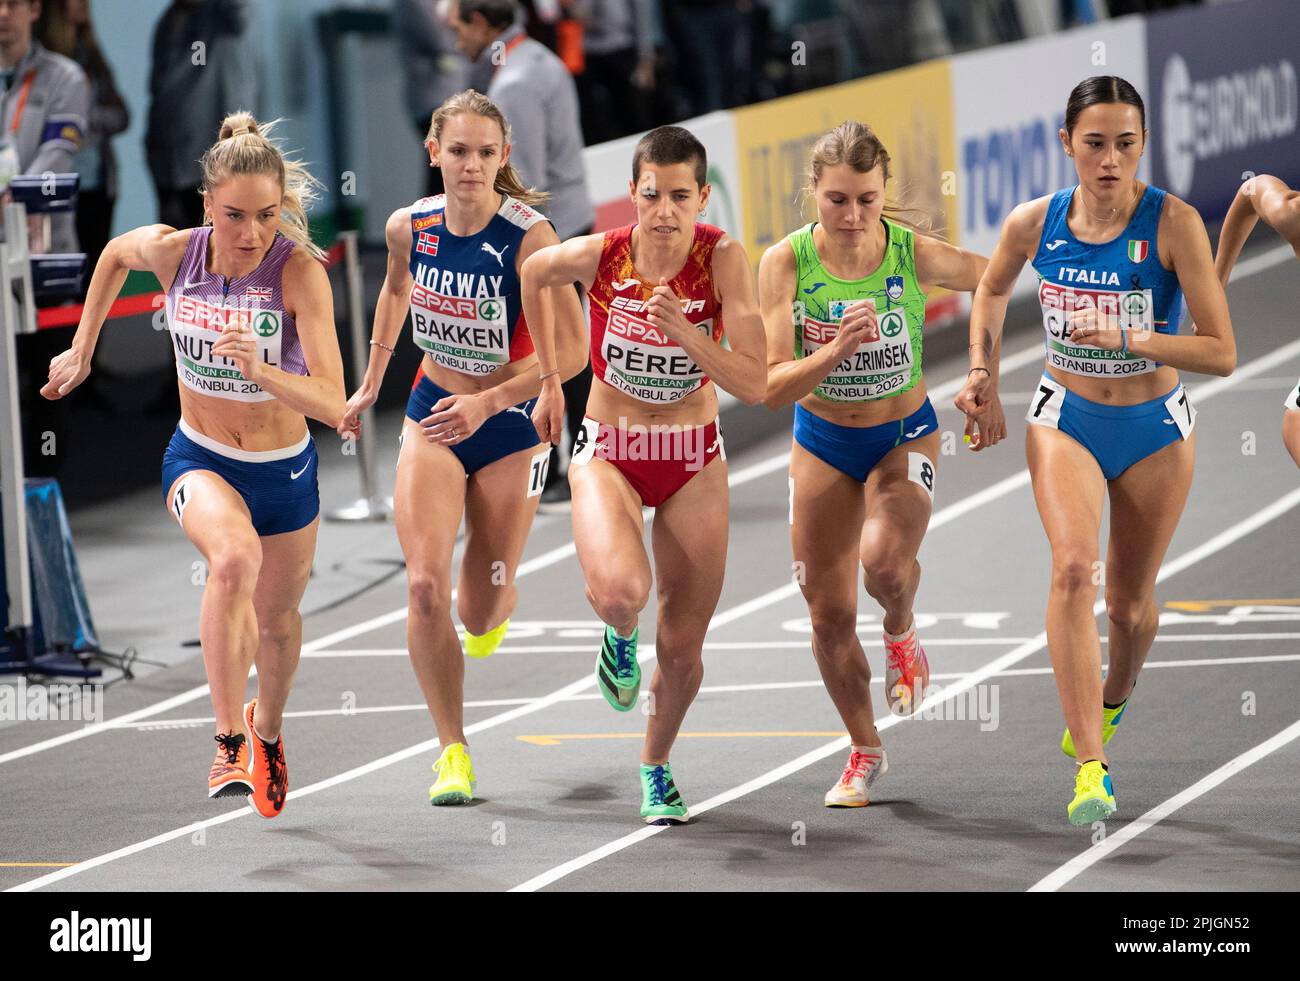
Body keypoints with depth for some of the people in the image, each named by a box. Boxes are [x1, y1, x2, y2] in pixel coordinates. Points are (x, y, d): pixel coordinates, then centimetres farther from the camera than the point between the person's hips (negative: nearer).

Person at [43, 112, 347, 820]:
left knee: (277, 620, 21)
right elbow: (115, 252, 8)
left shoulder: (299, 271, -26)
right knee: (235, 558, -34)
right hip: (198, 460, 0)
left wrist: (261, 370, -48)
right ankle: (228, 743, -27)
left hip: (285, 470, 0)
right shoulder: (171, 251, -19)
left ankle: (266, 730, 54)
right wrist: (82, 351, 14)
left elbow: (333, 407, -32)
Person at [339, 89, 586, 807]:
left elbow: (572, 350, -23)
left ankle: (495, 601, 46)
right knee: (425, 587, -15)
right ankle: (452, 752, -4)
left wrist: (488, 402, -31)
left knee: (479, 613, 6)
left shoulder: (530, 239, -23)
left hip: (512, 425, -3)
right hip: (433, 418, 3)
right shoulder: (409, 227, -9)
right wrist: (372, 382, 22)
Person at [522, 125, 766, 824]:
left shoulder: (723, 259, -19)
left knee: (681, 651, 6)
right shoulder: (597, 256, -17)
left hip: (693, 459, 1)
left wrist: (683, 329, -36)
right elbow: (534, 272, 8)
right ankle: (620, 635, 8)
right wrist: (547, 379, 13)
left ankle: (656, 765, 37)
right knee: (619, 590, -31)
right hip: (609, 452, -1)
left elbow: (753, 386, -22)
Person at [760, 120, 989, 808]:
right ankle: (864, 751, 28)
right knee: (829, 615, 4)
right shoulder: (786, 262, -19)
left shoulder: (915, 254, -20)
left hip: (904, 439, -2)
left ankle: (901, 635, 7)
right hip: (823, 443, 2)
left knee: (883, 561, -30)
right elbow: (771, 388, -23)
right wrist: (837, 349, -37)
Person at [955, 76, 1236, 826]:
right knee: (1074, 568, -23)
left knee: (1130, 602, 12)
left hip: (1154, 428, -1)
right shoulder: (1035, 223, -9)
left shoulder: (1174, 223, -19)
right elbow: (993, 291, 15)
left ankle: (1113, 700, 49)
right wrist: (984, 380, 11)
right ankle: (1091, 767, -26)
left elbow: (1221, 353, -20)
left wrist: (1126, 338, -30)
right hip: (1066, 420, 1)